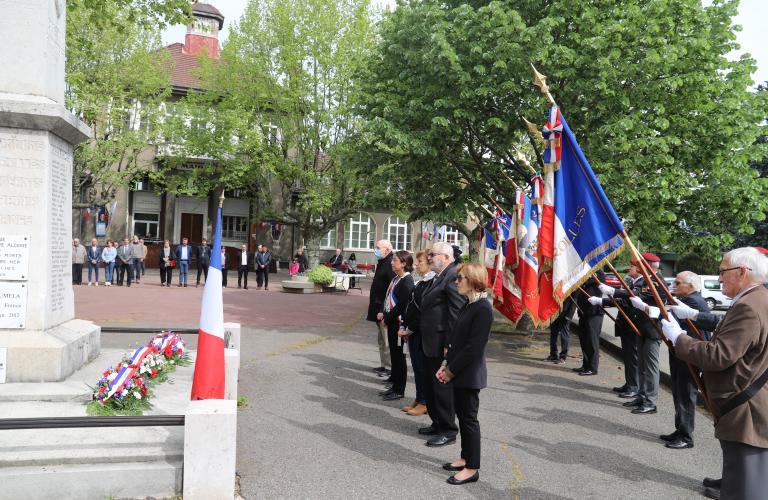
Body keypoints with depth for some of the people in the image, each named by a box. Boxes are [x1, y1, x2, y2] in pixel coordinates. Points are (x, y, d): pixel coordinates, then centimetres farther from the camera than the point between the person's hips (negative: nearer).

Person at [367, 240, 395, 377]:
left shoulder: (390, 265, -18)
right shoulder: (382, 263, 14)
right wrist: (375, 306, 19)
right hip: (379, 309, 11)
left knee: (387, 340, -4)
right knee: (381, 339, 17)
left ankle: (390, 367, 3)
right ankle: (384, 364, 27)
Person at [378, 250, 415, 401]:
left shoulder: (407, 280, -16)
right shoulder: (396, 278, 10)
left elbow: (402, 304, -20)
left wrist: (387, 318, -14)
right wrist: (383, 313, 3)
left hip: (398, 323, -9)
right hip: (391, 322, 9)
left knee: (399, 356, 1)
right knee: (393, 355, 15)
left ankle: (399, 391, 10)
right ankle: (395, 387, 25)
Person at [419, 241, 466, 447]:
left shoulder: (453, 276, -18)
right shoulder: (438, 277, 14)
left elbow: (456, 313, -22)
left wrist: (449, 344, -23)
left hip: (442, 343, -10)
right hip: (430, 343, 10)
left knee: (443, 387, 1)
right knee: (431, 386, 19)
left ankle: (448, 431, 15)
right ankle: (438, 423, 34)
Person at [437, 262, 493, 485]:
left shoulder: (483, 308, -19)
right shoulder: (468, 305, 9)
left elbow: (474, 347, -21)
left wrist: (451, 370, -15)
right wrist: (446, 364, 4)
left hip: (469, 374, -8)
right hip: (459, 372, 8)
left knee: (469, 418, 1)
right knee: (462, 415, 17)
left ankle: (472, 468, 13)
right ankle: (466, 458, 31)